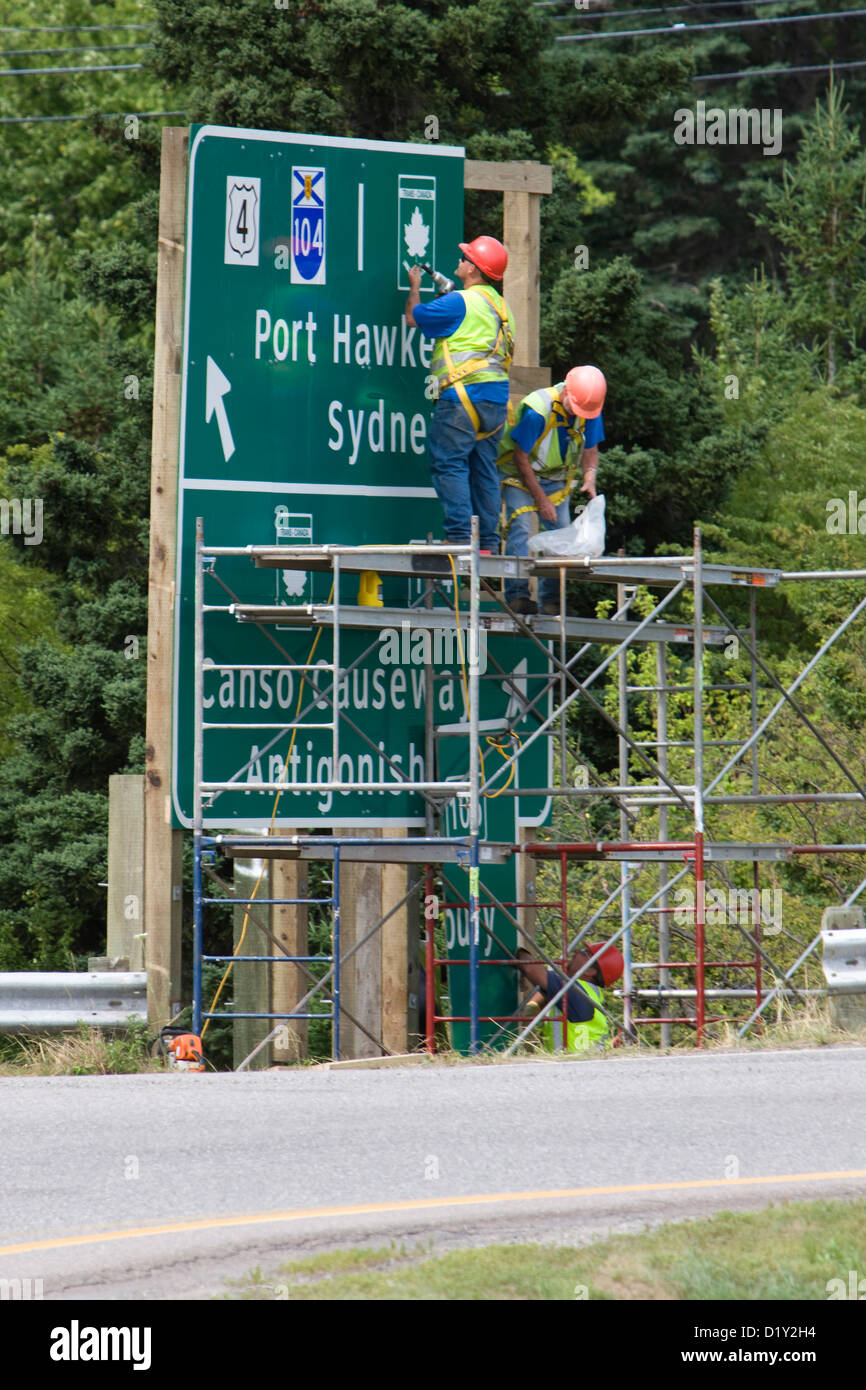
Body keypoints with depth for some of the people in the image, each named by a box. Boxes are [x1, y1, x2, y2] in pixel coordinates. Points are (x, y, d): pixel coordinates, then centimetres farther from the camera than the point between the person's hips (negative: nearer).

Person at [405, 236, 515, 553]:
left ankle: (459, 536, -16)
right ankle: (488, 541, 7)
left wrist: (415, 287, 21)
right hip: (496, 397, 8)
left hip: (464, 394, -8)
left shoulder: (460, 302, -9)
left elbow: (414, 317, 2)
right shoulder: (499, 305, 16)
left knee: (448, 464, -7)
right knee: (485, 469, 9)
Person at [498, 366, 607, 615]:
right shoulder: (537, 410, -30)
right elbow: (521, 457, -24)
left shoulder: (591, 411, -12)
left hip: (555, 477, 5)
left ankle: (551, 599, -1)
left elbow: (590, 449, 3)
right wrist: (541, 499, -21)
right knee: (520, 526, -21)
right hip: (518, 474, -5)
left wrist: (590, 479, -18)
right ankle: (517, 595, -22)